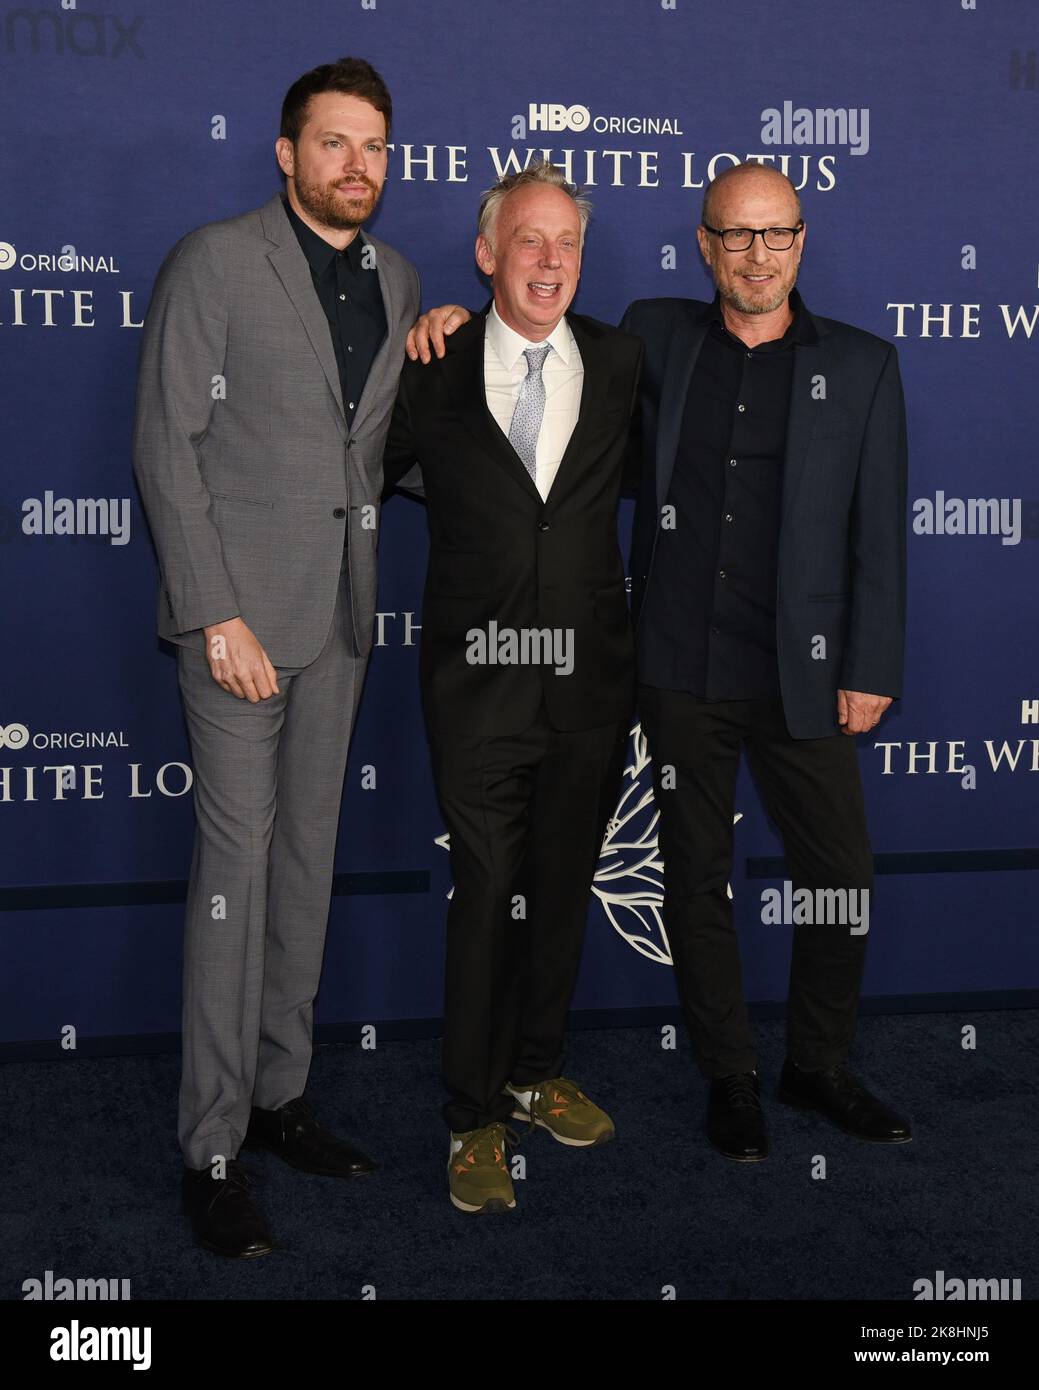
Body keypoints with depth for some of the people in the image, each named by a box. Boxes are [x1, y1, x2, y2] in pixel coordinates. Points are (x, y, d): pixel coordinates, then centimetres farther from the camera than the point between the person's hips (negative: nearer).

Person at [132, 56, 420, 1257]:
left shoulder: (396, 281, 12)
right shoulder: (214, 263, -6)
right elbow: (166, 449, -10)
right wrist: (217, 615, -16)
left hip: (341, 613, 6)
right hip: (239, 607, -6)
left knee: (308, 853, 11)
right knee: (237, 858, -6)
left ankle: (279, 1094, 25)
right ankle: (212, 1147, 4)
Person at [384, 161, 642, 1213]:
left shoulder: (619, 363, 5)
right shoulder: (433, 370, 0)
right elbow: (370, 474, 13)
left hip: (590, 679, 3)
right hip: (479, 679, -2)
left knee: (563, 886, 14)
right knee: (486, 893, 0)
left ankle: (535, 1074, 33)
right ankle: (473, 1116, 15)